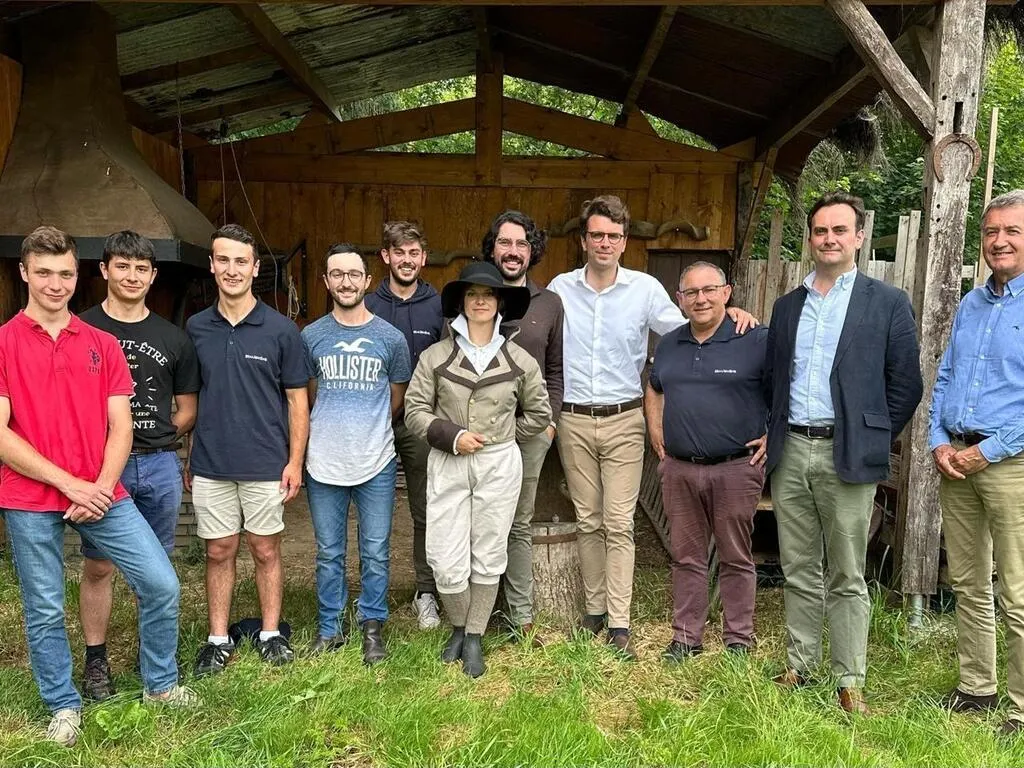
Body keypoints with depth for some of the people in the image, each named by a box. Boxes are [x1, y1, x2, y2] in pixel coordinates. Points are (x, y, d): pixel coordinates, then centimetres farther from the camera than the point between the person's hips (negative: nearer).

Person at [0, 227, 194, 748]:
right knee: (44, 611, 9)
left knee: (161, 583, 0)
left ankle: (159, 684, 21)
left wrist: (101, 488, -9)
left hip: (101, 494, 2)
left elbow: (120, 426, 4)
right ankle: (63, 706, 30)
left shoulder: (101, 344, 7)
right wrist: (70, 484, -13)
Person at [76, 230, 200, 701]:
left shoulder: (172, 338, 8)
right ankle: (96, 662, 20)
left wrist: (155, 442, 2)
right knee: (98, 568, 6)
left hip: (160, 466, 2)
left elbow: (187, 410, 13)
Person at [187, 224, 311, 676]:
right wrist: (188, 459, 8)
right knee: (219, 553, 12)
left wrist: (295, 461, -6)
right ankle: (218, 639, 25)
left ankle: (271, 634, 25)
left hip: (266, 466, -2)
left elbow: (297, 399, -2)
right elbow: (189, 398, 10)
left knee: (266, 551, 10)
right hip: (211, 466, 2)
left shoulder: (281, 330, -5)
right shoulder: (195, 329, 3)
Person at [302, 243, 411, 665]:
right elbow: (309, 396, 14)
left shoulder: (391, 338, 0)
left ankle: (372, 627, 24)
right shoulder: (311, 336, 2)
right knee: (328, 554, 12)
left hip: (376, 463, 0)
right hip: (324, 462, 1)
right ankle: (330, 627, 27)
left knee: (375, 554, 8)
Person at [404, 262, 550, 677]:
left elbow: (538, 413, 12)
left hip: (499, 464, 1)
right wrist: (452, 436, -12)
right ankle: (458, 628, 27)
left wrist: (499, 437, 6)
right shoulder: (435, 356, 0)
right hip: (447, 465, 0)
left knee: (488, 556, 7)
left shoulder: (520, 360, 2)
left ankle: (474, 638, 25)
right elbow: (415, 410, 0)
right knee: (447, 560, -1)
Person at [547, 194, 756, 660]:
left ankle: (619, 623, 6)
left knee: (619, 523, -2)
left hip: (623, 420, -1)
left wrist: (728, 314, -10)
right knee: (588, 521, 11)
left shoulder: (645, 289, 0)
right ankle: (594, 608, 26)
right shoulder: (560, 288, 4)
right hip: (574, 421, 2)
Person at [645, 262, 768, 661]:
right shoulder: (669, 345, 11)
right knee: (686, 557, 13)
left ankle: (738, 639, 22)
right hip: (679, 469, 5)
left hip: (736, 468, -4)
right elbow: (654, 389, 27)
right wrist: (655, 431, 16)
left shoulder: (757, 340, -7)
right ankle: (685, 637, 24)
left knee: (735, 558, 8)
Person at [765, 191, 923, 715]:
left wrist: (872, 439, 0)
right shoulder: (787, 305, 14)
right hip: (790, 453, 4)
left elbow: (905, 385, 2)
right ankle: (799, 667, 25)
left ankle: (850, 681, 16)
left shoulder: (887, 303, 1)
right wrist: (773, 435, 8)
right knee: (798, 570, 12)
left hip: (846, 456, -4)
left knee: (847, 577, 4)